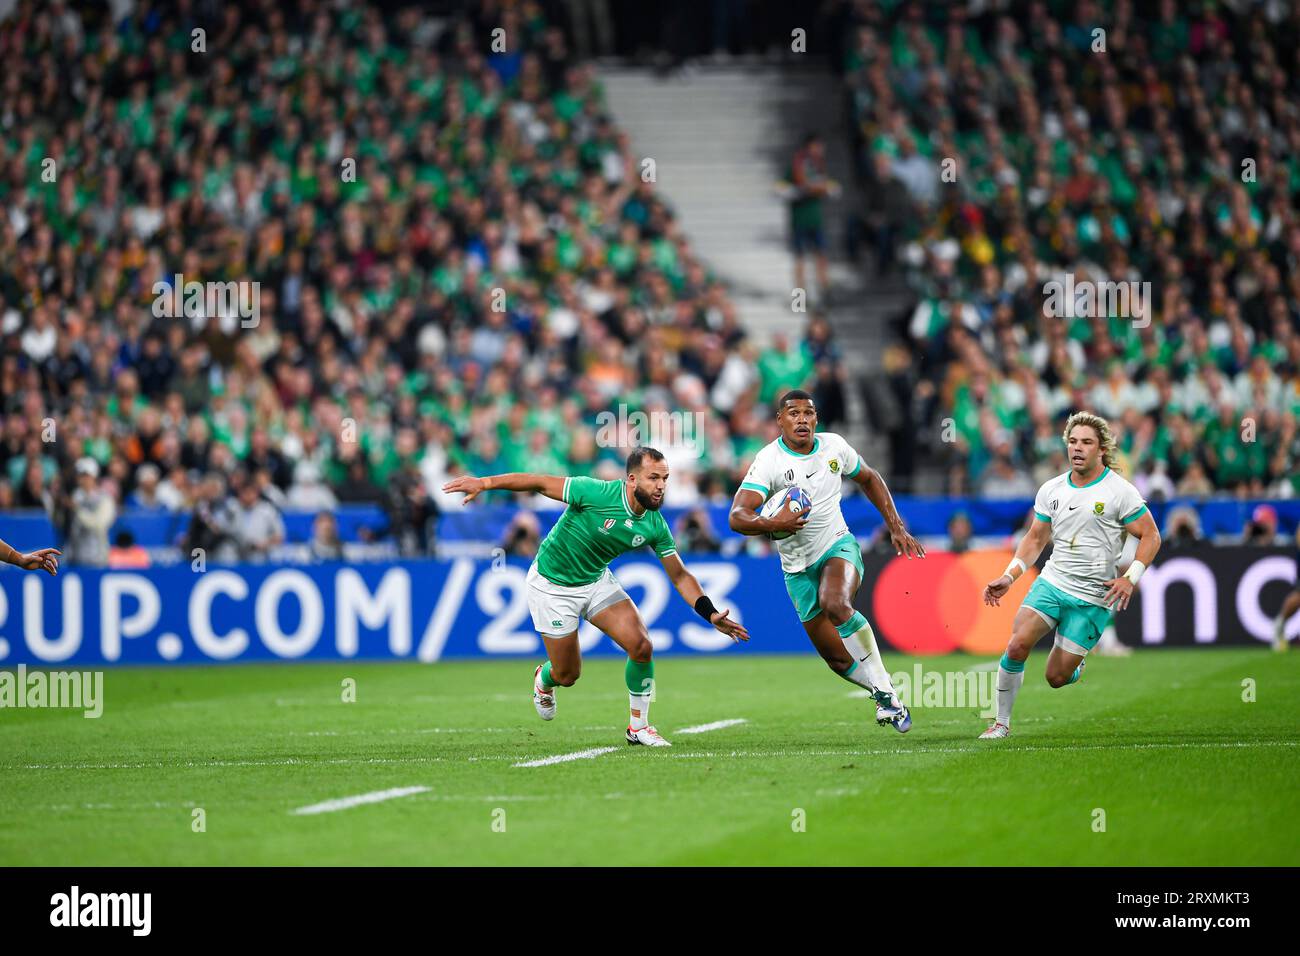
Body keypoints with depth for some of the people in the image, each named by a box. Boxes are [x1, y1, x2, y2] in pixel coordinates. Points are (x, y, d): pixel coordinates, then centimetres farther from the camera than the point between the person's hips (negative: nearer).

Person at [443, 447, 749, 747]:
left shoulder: (655, 527, -12)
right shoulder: (596, 493, -29)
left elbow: (679, 576, -4)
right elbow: (542, 483, -22)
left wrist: (711, 614, -15)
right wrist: (484, 483, -26)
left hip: (597, 581, 4)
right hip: (552, 585, -4)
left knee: (641, 646, -16)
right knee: (568, 675, 3)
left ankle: (638, 726, 4)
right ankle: (543, 681, 43)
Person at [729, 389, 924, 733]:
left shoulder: (834, 446, -4)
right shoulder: (769, 461, -16)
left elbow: (870, 479, 17)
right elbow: (737, 517, -27)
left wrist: (896, 528, 12)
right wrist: (773, 524, -46)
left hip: (839, 546, 0)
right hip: (799, 568, 0)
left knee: (836, 604, -34)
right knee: (837, 659, 1)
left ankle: (885, 692, -25)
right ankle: (886, 696, 27)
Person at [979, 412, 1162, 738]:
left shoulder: (1120, 492, -7)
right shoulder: (1051, 490, 6)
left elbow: (1151, 536, -4)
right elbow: (1035, 539, 17)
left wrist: (1130, 579, -16)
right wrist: (1009, 577, 6)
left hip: (1093, 598, -3)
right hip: (1051, 582, 3)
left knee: (1057, 677, -6)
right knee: (1017, 646, -19)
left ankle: (1076, 669, 32)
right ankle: (1002, 722, -4)